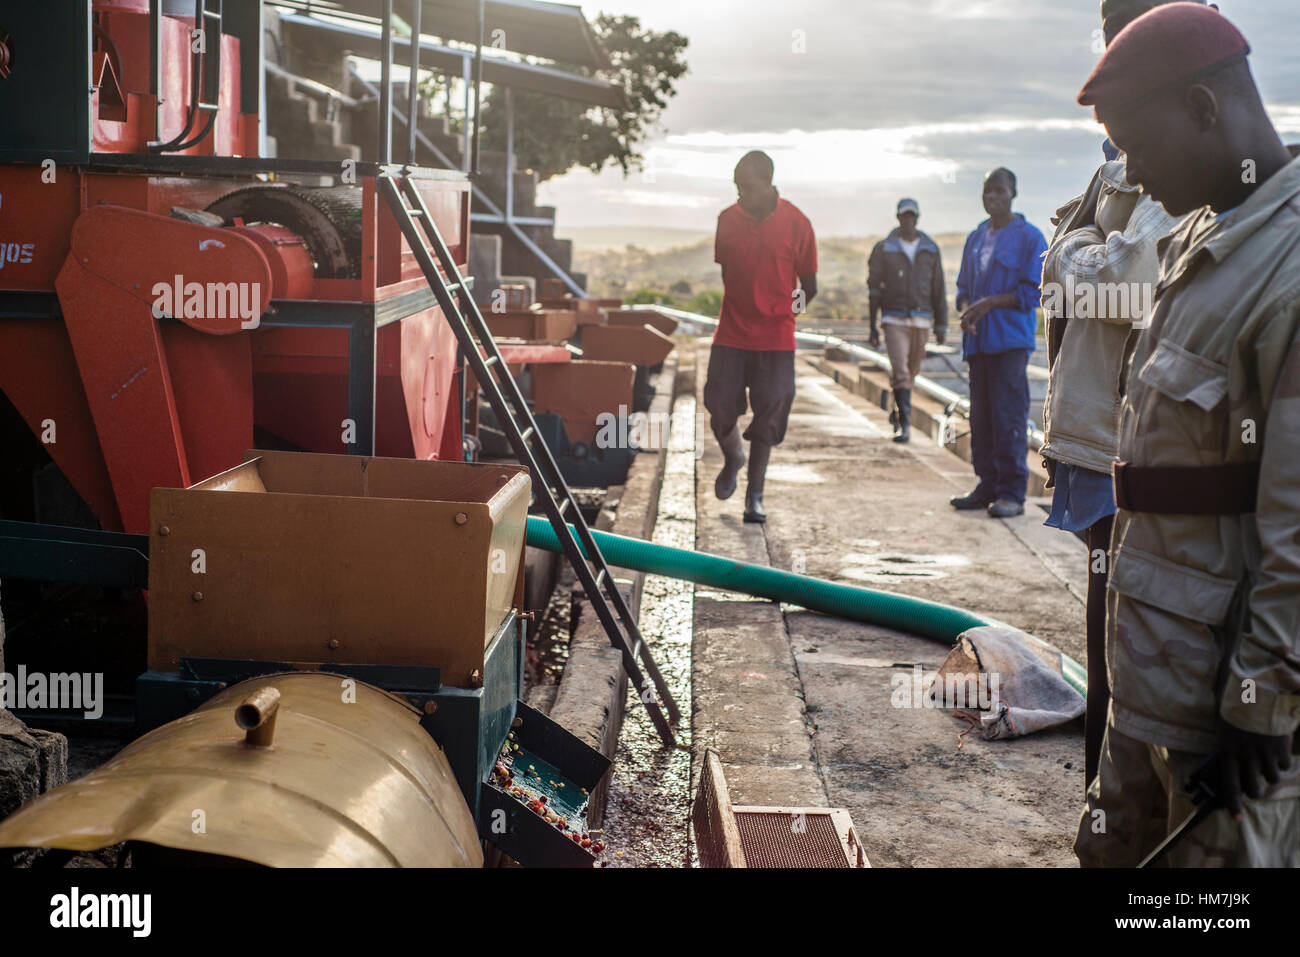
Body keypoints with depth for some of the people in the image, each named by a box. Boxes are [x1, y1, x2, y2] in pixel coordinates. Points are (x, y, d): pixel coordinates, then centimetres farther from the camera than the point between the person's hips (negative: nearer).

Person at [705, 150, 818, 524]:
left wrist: (782, 309, 2)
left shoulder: (796, 224, -5)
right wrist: (741, 305, 10)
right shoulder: (727, 219, 3)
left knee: (766, 420, 1)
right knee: (720, 411, 1)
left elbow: (809, 286, 3)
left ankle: (755, 497, 12)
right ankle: (732, 459, 34)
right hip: (731, 335, 2)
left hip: (775, 338, -2)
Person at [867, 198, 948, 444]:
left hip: (922, 320, 3)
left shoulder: (930, 249, 8)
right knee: (900, 371, -12)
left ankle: (897, 411, 32)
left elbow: (938, 290, 10)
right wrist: (873, 327, 0)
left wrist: (941, 325, 6)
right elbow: (874, 289, 3)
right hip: (894, 319, -3)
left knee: (912, 370, 10)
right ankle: (904, 424, -13)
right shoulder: (884, 249, 2)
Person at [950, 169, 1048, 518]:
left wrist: (991, 302, -15)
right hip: (978, 340, 6)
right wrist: (966, 309, -1)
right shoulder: (976, 237, 18)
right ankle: (987, 486, 15)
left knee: (1009, 416, -9)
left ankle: (1013, 492, -5)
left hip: (1011, 339, -6)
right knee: (981, 416, 7)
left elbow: (1033, 291, -7)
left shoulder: (1029, 237, -2)